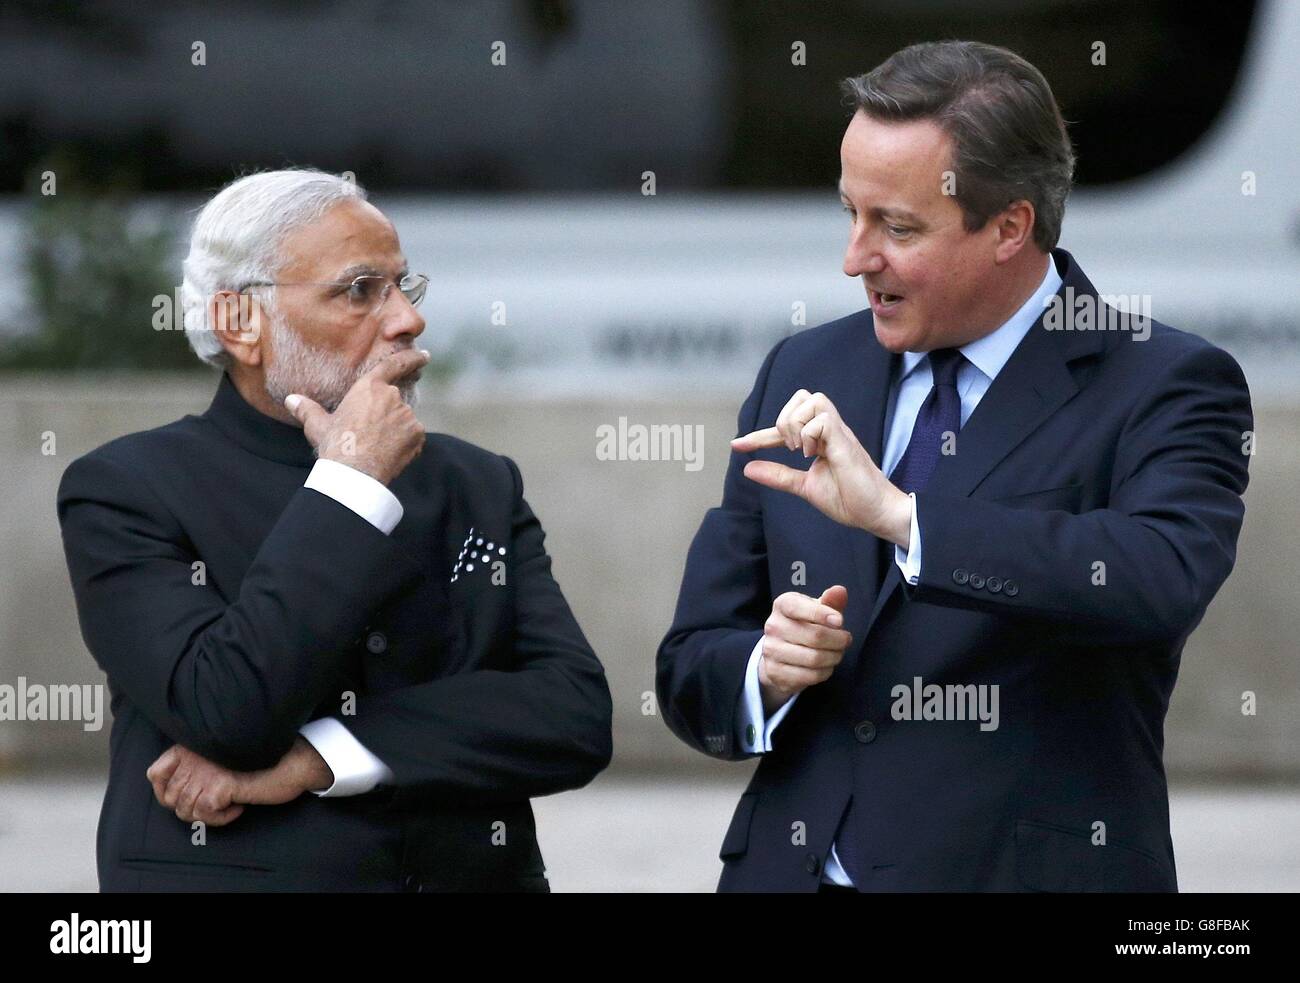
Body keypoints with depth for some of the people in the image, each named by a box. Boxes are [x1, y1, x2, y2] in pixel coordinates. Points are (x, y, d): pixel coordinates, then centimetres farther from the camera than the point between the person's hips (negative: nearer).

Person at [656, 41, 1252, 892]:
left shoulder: (1165, 390, -7)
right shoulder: (804, 376, 7)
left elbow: (1165, 581, -27)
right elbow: (689, 675, 10)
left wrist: (897, 515, -30)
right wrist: (765, 670, -12)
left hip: (1026, 875, -4)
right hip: (791, 871, 4)